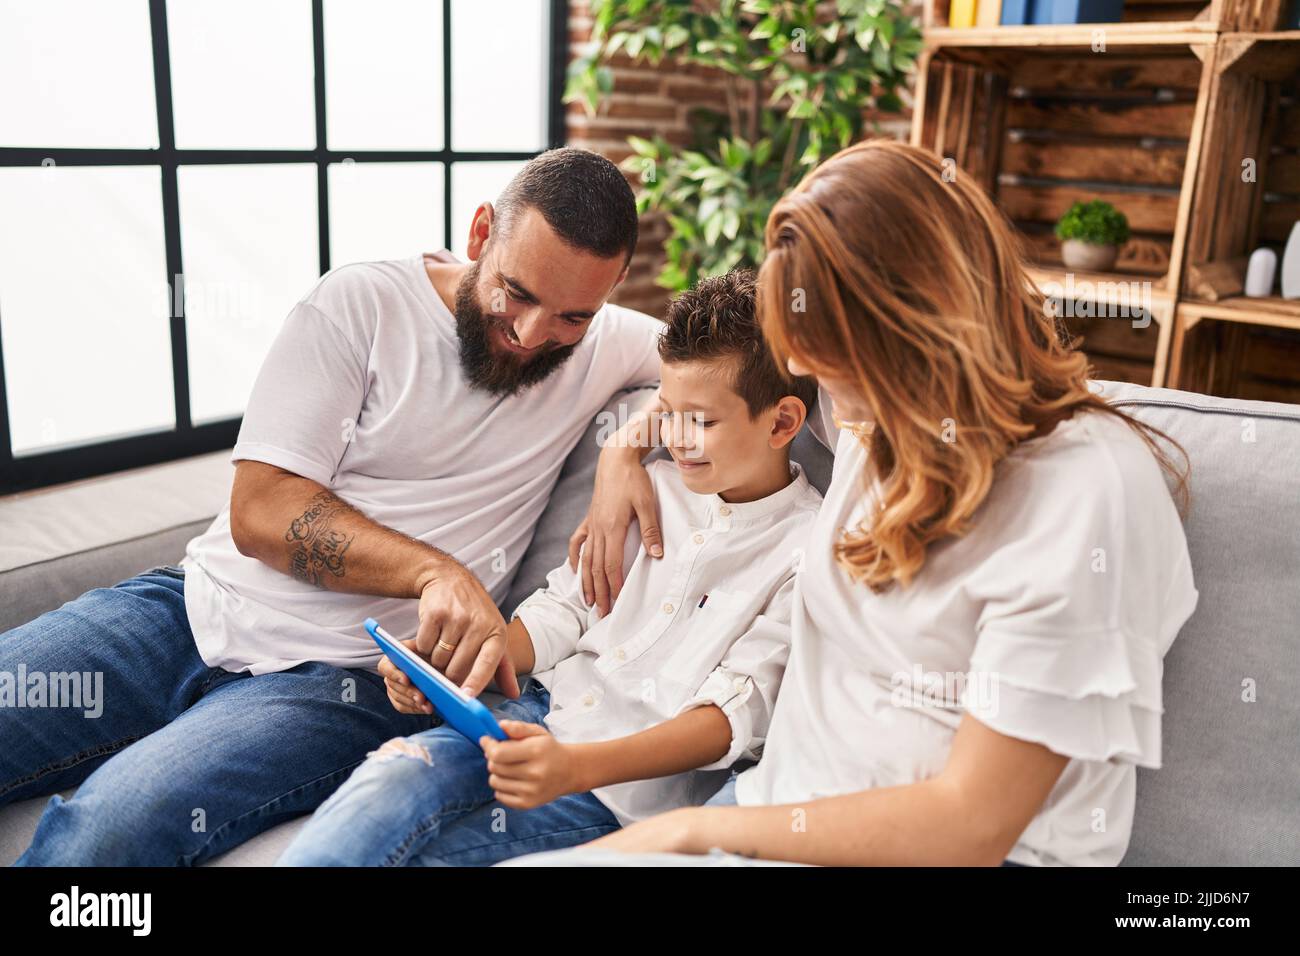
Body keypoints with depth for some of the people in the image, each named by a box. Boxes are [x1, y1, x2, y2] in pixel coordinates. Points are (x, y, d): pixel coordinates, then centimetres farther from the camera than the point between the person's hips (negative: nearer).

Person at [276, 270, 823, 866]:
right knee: (393, 773, -26)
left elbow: (736, 710, -14)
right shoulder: (656, 486, 14)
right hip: (543, 710, 5)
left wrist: (578, 766, -28)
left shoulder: (809, 549, -6)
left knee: (398, 850, -23)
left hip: (635, 780, -5)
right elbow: (566, 606, 13)